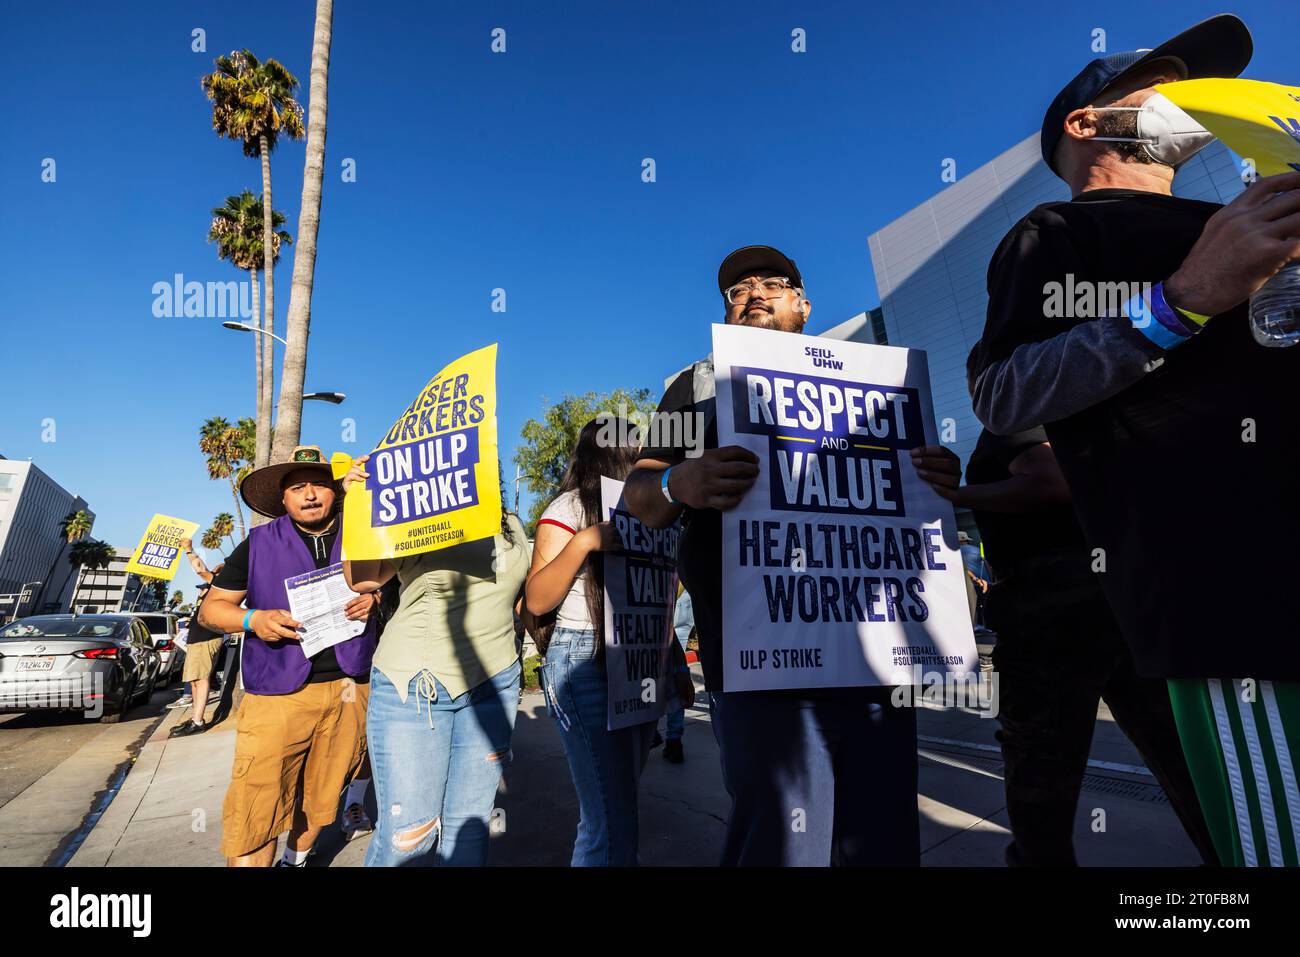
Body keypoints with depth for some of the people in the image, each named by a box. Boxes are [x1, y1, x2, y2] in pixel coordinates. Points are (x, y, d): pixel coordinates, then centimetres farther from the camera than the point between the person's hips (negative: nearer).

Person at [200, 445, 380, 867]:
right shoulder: (258, 543, 2)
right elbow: (210, 608, 7)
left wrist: (374, 600, -8)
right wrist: (253, 620, -13)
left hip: (350, 688, 2)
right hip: (277, 691, -2)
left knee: (321, 795, 15)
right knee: (255, 806, -5)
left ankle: (295, 861, 39)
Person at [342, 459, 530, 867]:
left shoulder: (511, 526, 12)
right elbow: (361, 578, -10)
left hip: (494, 683, 4)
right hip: (414, 684, -4)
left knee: (469, 827, 10)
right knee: (408, 834, -1)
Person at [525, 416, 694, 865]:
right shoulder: (570, 507, -5)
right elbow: (536, 601, -14)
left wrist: (676, 666, 15)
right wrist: (583, 542, -25)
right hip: (587, 665, -7)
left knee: (618, 804, 16)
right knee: (613, 824, -6)